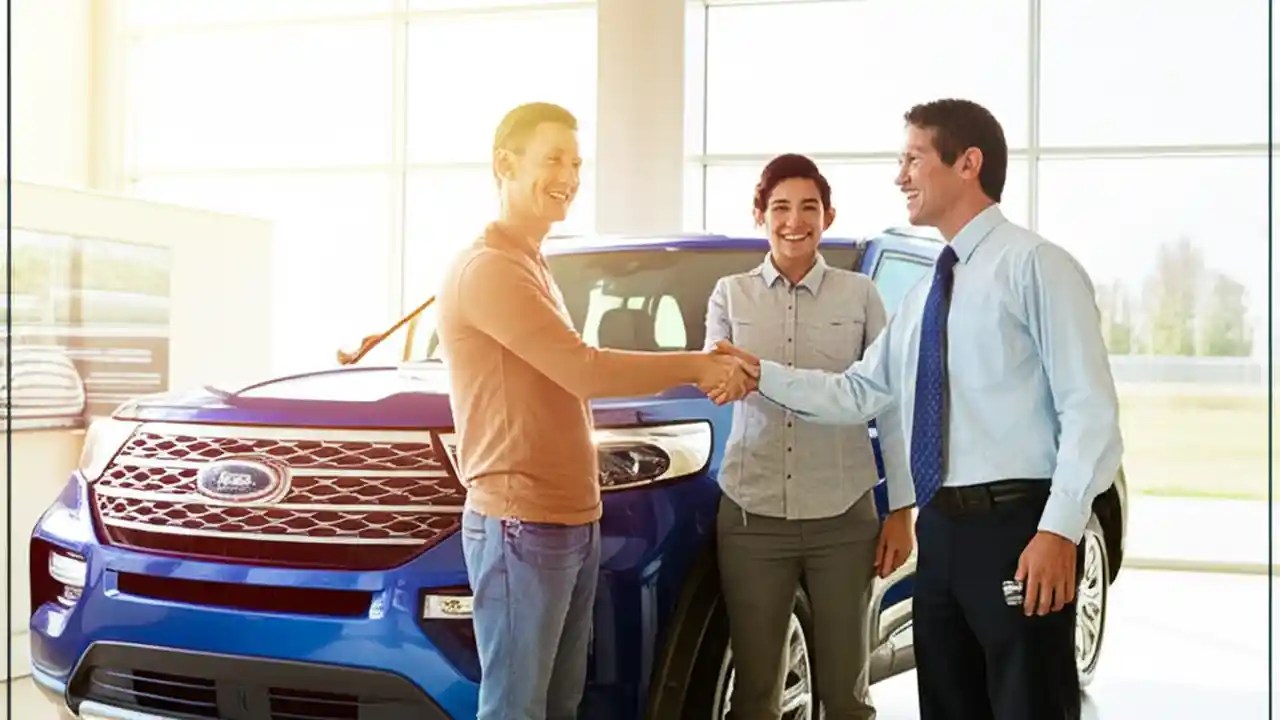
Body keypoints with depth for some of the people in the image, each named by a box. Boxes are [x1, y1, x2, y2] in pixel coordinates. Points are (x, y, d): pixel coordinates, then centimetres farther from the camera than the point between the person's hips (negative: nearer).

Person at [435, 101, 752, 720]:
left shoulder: (532, 267, 20)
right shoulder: (487, 268, -14)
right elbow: (582, 370, -19)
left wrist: (695, 372, 7)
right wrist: (696, 365, -9)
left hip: (571, 519, 10)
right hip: (522, 523, -10)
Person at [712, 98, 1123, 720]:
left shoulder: (1035, 265, -7)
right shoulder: (924, 294, 18)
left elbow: (1090, 409, -14)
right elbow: (858, 393, 15)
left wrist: (1059, 530, -21)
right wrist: (762, 375, 3)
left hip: (1015, 527, -8)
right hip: (941, 531, 8)